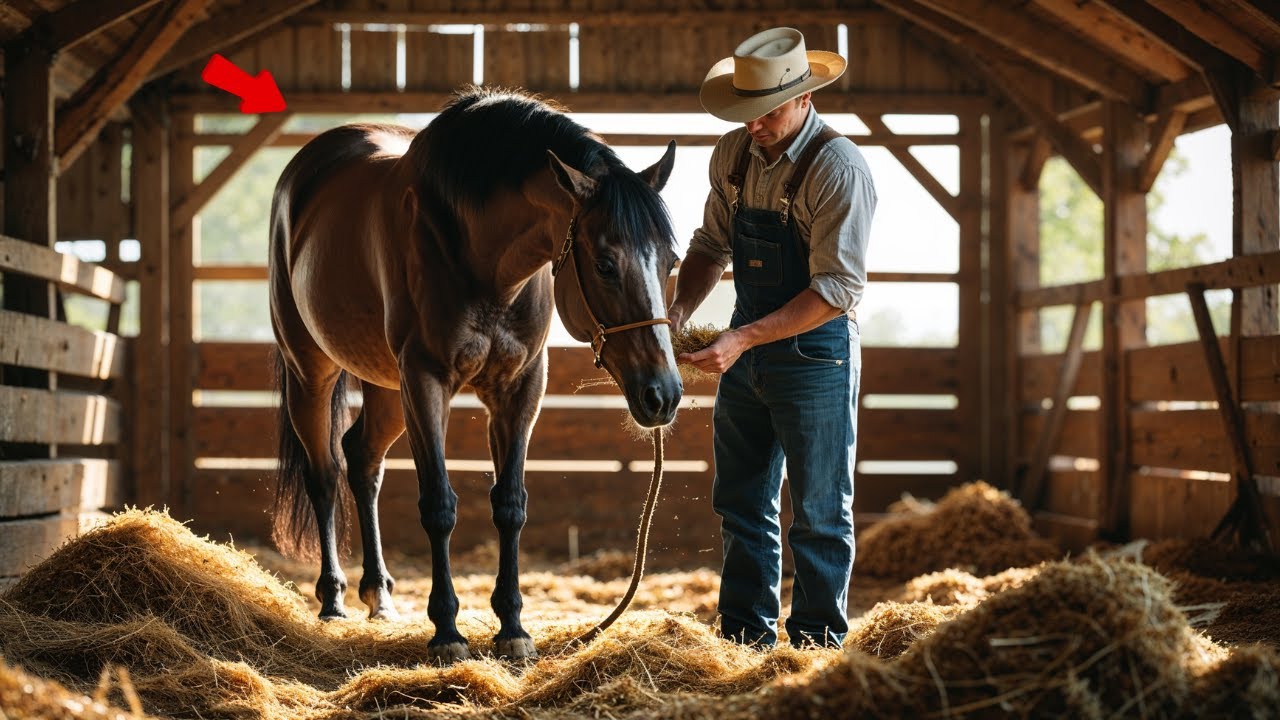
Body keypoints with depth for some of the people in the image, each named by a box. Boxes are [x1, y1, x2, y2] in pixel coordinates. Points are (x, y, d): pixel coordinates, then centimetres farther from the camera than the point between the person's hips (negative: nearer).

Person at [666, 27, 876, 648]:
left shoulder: (838, 168, -18)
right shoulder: (734, 154, 2)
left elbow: (838, 290, -22)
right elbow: (711, 246, 11)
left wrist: (745, 339, -27)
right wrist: (677, 312, -8)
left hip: (815, 356, -7)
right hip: (746, 352, 7)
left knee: (819, 513, 3)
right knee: (741, 505, 13)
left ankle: (817, 644, 12)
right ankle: (746, 640, 23)